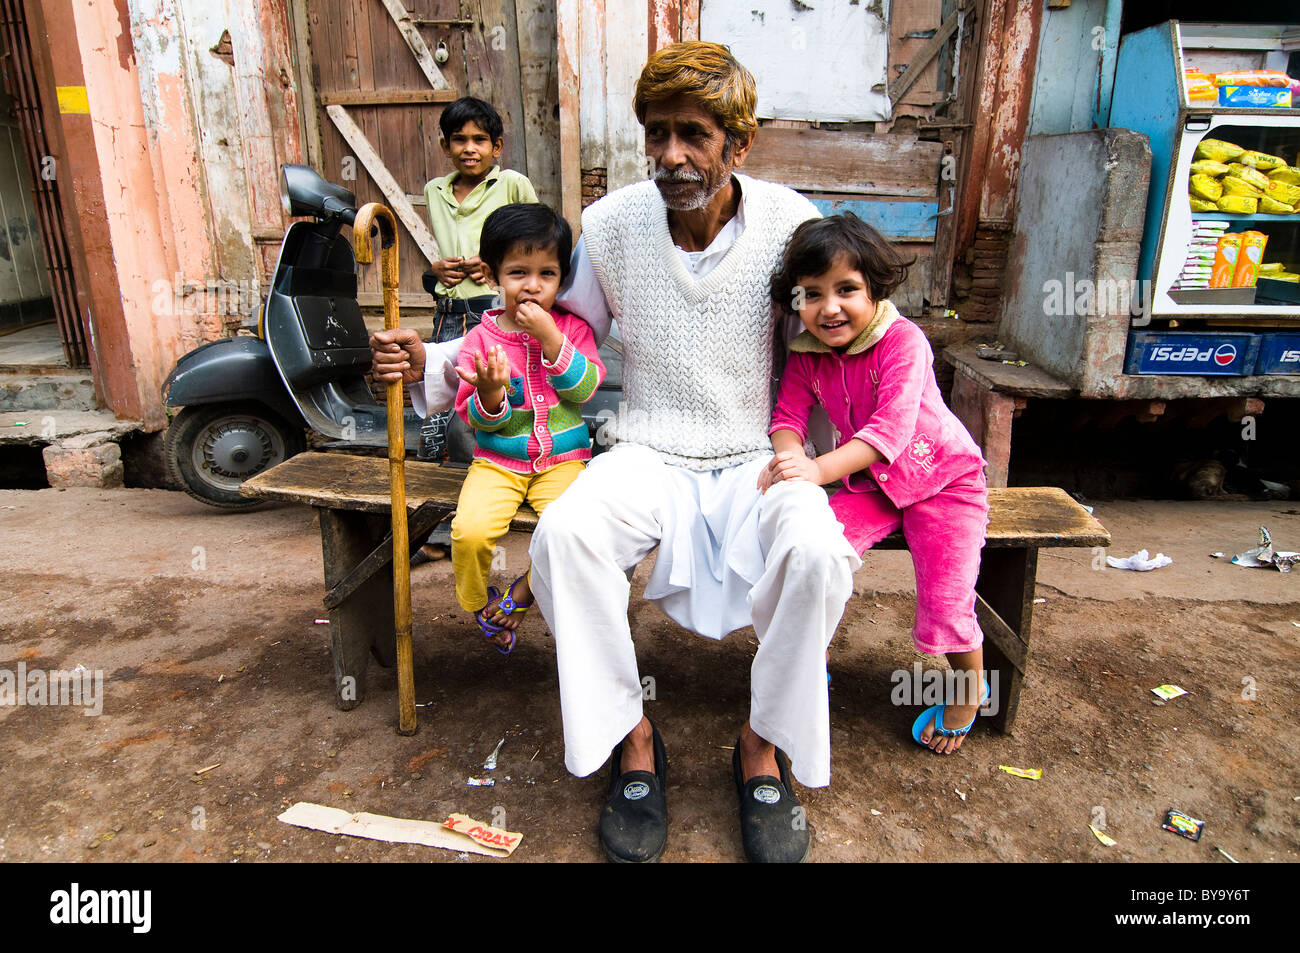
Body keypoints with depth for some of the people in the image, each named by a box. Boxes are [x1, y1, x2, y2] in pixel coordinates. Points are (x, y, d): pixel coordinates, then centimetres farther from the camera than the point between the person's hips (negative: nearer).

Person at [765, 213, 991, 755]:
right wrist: (788, 456, -34)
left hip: (942, 474, -4)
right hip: (868, 483, 4)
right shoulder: (807, 353, -8)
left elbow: (891, 429, -35)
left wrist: (819, 468, -47)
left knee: (945, 601, -9)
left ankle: (969, 691, 24)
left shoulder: (902, 341, -26)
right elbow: (788, 415, -9)